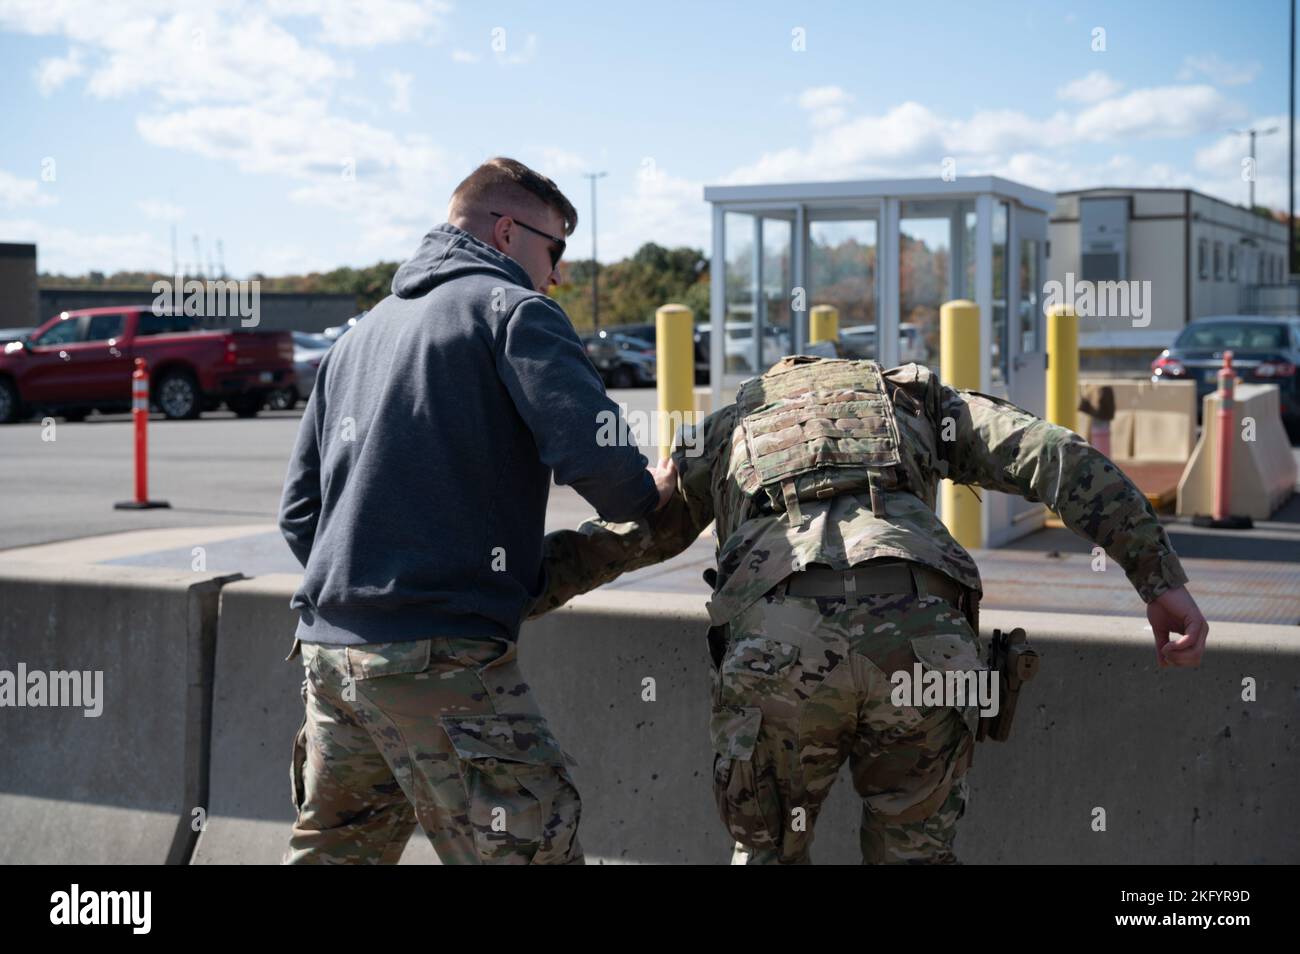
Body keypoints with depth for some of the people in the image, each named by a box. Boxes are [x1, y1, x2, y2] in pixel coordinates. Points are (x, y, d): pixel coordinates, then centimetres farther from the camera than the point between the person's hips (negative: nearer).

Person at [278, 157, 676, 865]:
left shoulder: (361, 334, 22)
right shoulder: (512, 308, -1)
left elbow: (298, 511, 21)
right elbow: (591, 453, -17)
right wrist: (646, 494, 3)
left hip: (329, 646, 8)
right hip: (440, 658, -8)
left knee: (333, 847, 18)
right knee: (532, 847, -4)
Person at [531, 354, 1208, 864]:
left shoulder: (724, 432, 37)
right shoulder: (918, 397, 35)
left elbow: (606, 542, 34)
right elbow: (1062, 459, 18)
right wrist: (1162, 580, 13)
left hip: (776, 652, 0)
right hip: (919, 640, 0)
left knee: (768, 849, 26)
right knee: (914, 853, 24)